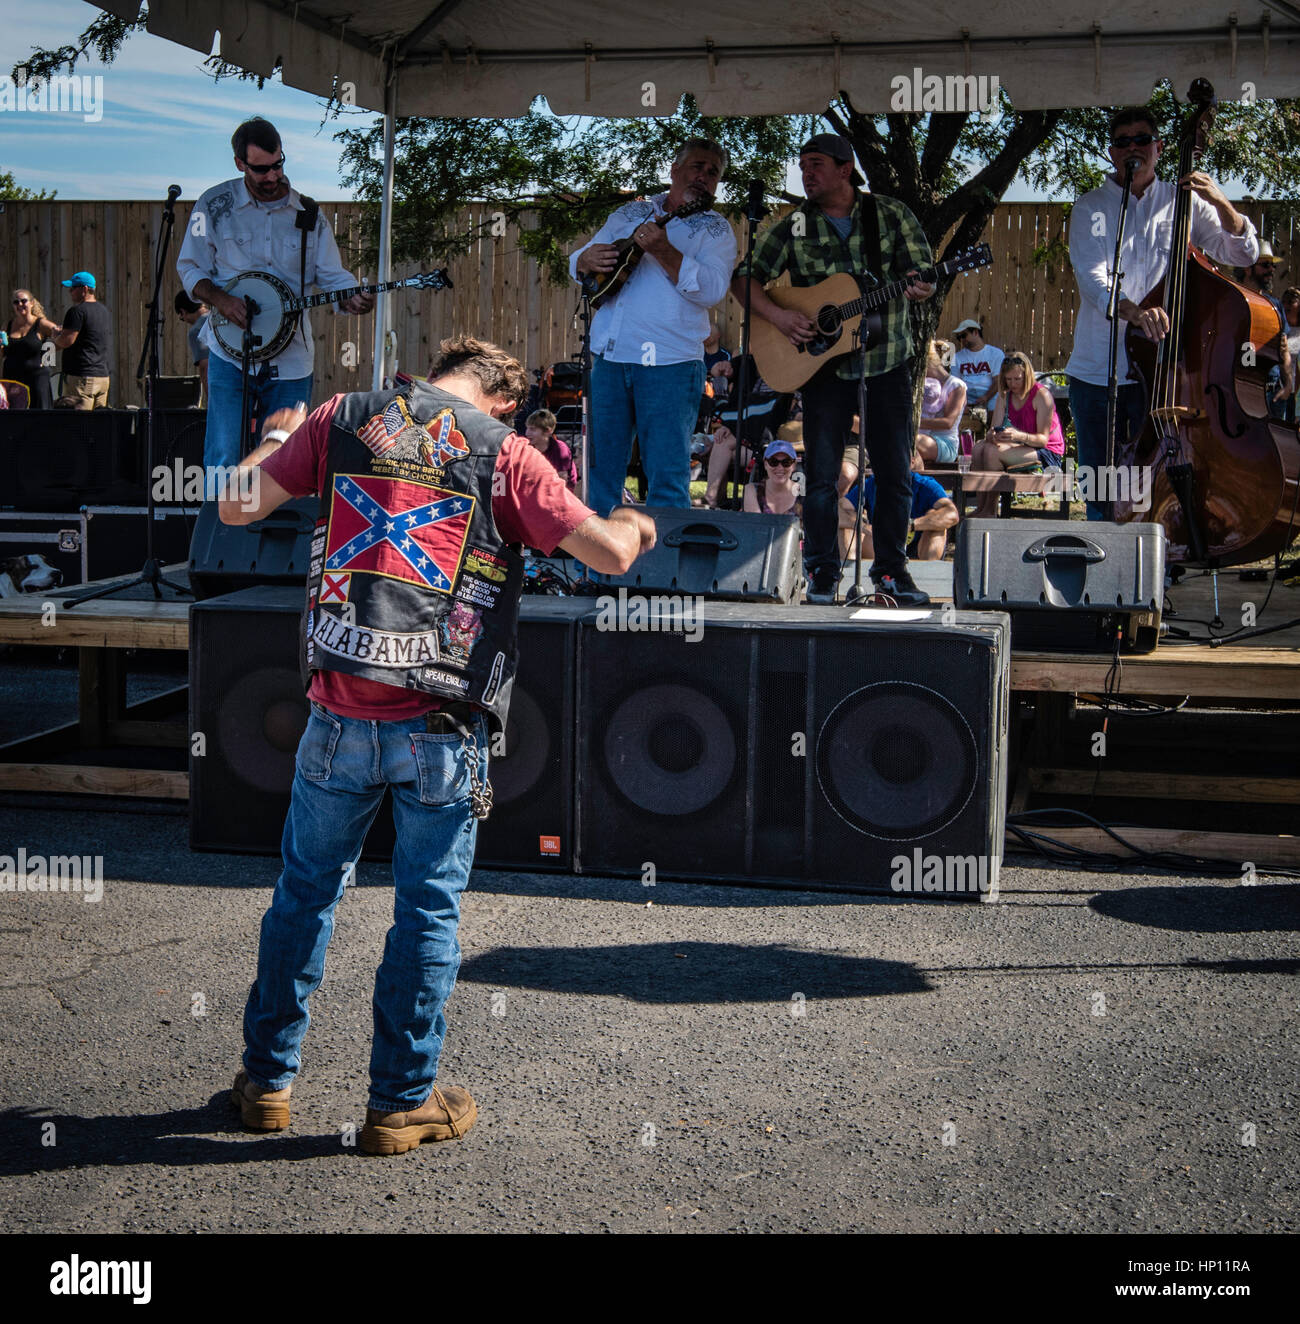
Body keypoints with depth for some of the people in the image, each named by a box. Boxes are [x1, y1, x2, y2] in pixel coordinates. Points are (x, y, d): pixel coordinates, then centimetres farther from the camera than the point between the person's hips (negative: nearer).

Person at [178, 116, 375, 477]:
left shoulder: (308, 214, 7)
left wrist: (352, 299, -17)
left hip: (290, 359, 2)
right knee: (224, 460, -9)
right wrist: (219, 298, -13)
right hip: (231, 355, -2)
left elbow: (332, 276, 6)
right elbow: (190, 268, 6)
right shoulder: (214, 206, 2)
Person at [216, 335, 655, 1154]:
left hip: (342, 711, 3)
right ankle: (402, 1102, 17)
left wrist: (271, 444, 30)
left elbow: (237, 507, 10)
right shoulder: (501, 454, -2)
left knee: (307, 890, 17)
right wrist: (636, 526, 18)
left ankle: (269, 1080, 28)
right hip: (441, 725, -3)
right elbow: (607, 553, -5)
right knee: (429, 907, 9)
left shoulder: (345, 419, 5)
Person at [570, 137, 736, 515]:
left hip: (669, 363, -4)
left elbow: (711, 290, -11)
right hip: (609, 356, 4)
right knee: (601, 468, 6)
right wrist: (588, 260, -3)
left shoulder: (715, 230, 6)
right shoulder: (629, 213, 18)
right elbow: (578, 261, 21)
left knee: (668, 476, -7)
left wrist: (663, 251, -21)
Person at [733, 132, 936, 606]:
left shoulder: (891, 214, 1)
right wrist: (776, 315, -16)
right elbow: (745, 277, 1)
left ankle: (891, 568, 18)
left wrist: (919, 288, -26)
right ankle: (822, 571, 13)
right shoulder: (793, 227, 2)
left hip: (888, 362, 0)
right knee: (821, 474, 1)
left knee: (896, 473, 5)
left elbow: (922, 274, -2)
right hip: (824, 365, 0)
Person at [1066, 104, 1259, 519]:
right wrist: (1131, 310, -34)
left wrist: (1220, 203, -12)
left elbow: (1243, 254, 5)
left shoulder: (1185, 203, 8)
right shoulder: (1091, 209, 3)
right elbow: (1092, 278, -14)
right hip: (1097, 373, 0)